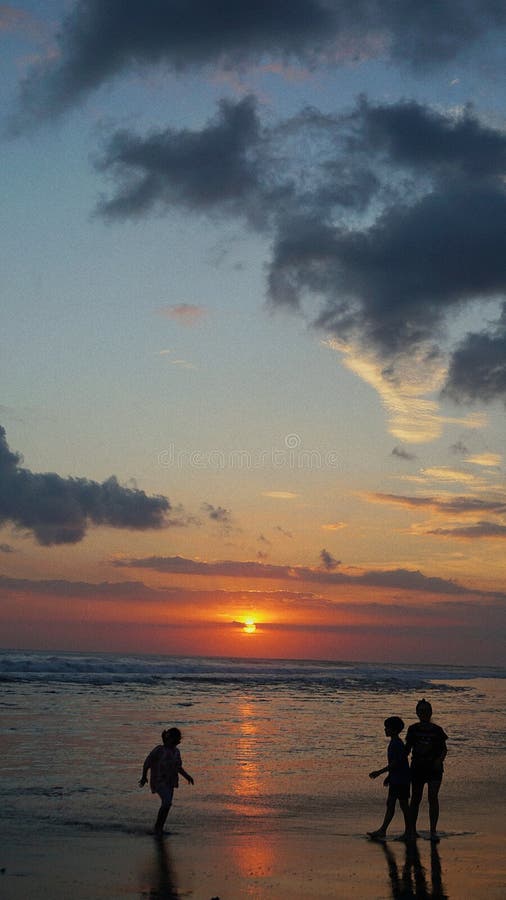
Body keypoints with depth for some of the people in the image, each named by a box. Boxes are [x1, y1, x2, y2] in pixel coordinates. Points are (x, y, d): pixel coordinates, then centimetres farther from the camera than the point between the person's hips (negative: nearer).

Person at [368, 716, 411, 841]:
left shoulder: (397, 743, -18)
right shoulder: (394, 743, 13)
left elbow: (396, 762, -23)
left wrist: (379, 772, -22)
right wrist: (389, 776, 23)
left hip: (401, 780, -10)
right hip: (395, 780, 10)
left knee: (404, 805, -2)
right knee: (390, 804, 10)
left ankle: (408, 832, 5)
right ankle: (382, 830, 12)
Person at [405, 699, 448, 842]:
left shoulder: (437, 730, 0)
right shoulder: (413, 729, 4)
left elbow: (444, 749, 4)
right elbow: (408, 748, 11)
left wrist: (440, 760, -14)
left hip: (434, 767, -2)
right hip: (417, 766, 2)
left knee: (433, 797, -11)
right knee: (415, 798, 8)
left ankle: (433, 831, -7)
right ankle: (412, 829, 20)